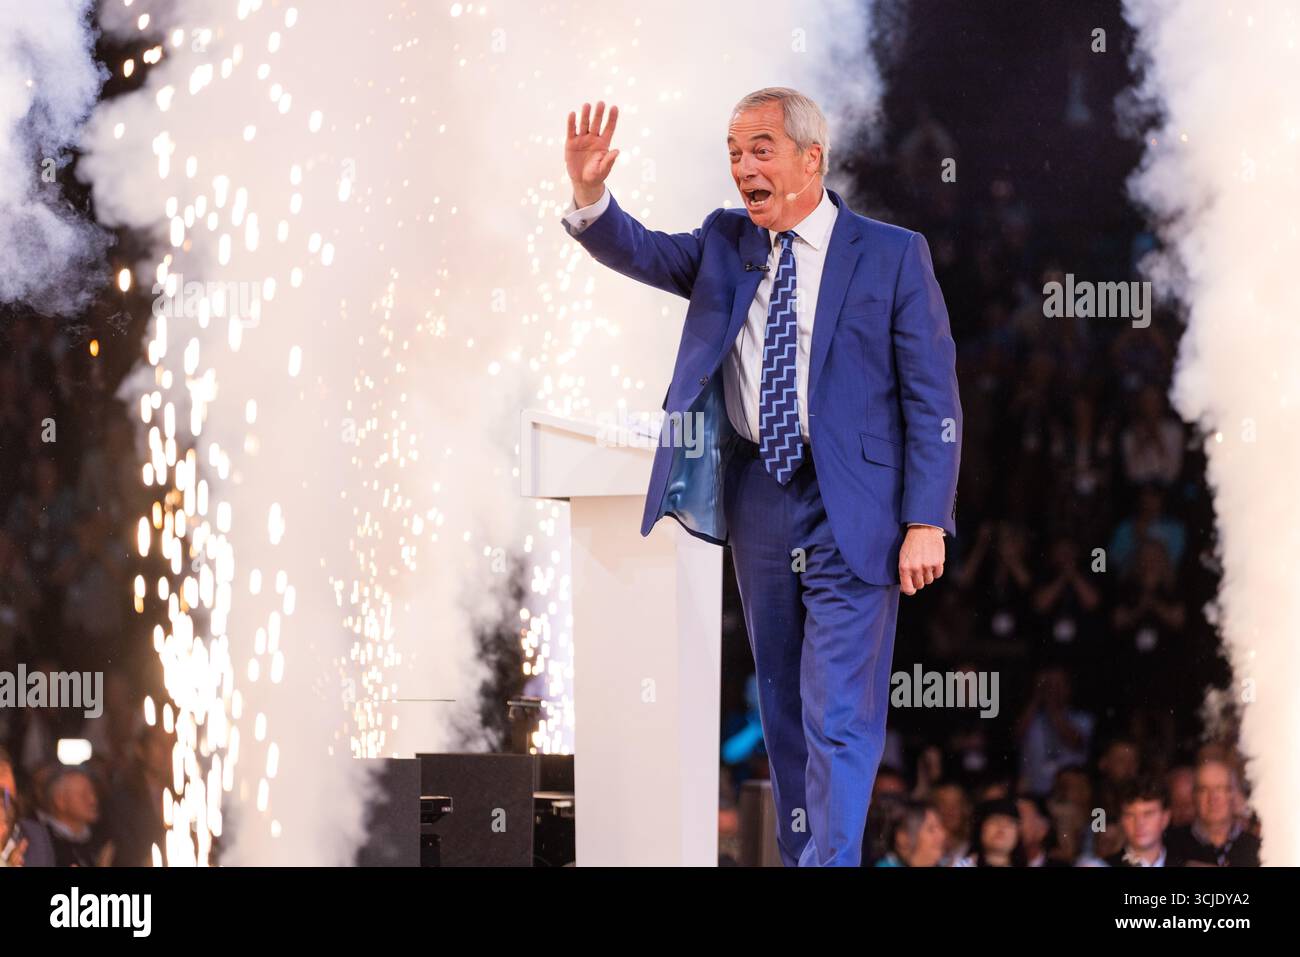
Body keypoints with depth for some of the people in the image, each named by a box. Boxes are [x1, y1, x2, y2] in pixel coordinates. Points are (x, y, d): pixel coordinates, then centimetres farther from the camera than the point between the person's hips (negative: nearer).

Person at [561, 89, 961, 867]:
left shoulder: (893, 256, -5)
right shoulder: (726, 244, 9)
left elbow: (933, 397, -6)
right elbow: (641, 252, -4)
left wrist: (926, 521, -12)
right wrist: (589, 195, -25)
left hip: (850, 510, -5)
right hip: (756, 502, 5)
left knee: (839, 715, -9)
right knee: (782, 707, 13)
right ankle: (798, 854, 23)